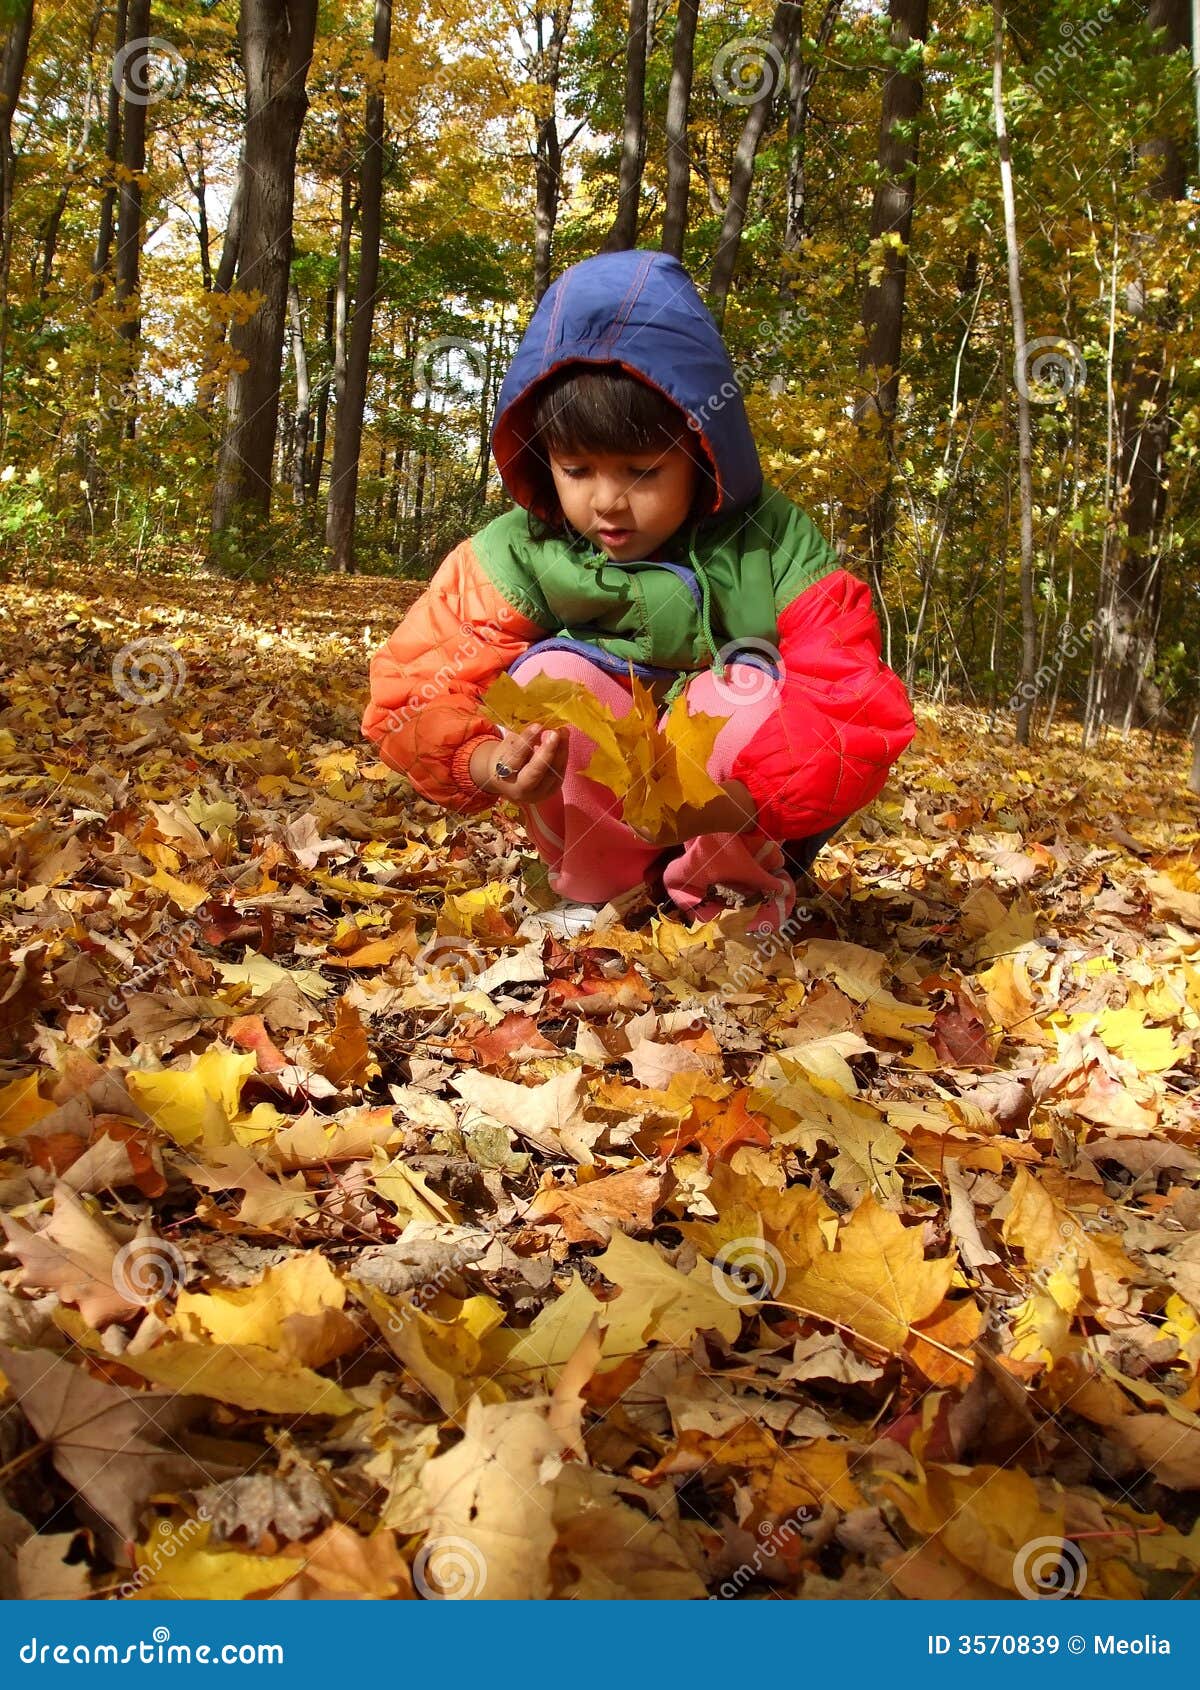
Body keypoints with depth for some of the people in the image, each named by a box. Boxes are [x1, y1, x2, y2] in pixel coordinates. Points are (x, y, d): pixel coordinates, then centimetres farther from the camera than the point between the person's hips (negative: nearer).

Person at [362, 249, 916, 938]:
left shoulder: (773, 545, -18)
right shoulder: (520, 553, -13)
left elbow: (860, 707, -26)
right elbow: (418, 687, -16)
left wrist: (740, 800, -43)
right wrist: (482, 763, -39)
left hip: (750, 826, -1)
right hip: (598, 820, 2)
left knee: (755, 687, -30)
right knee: (549, 674, -24)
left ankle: (731, 890, -7)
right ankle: (598, 889, -7)